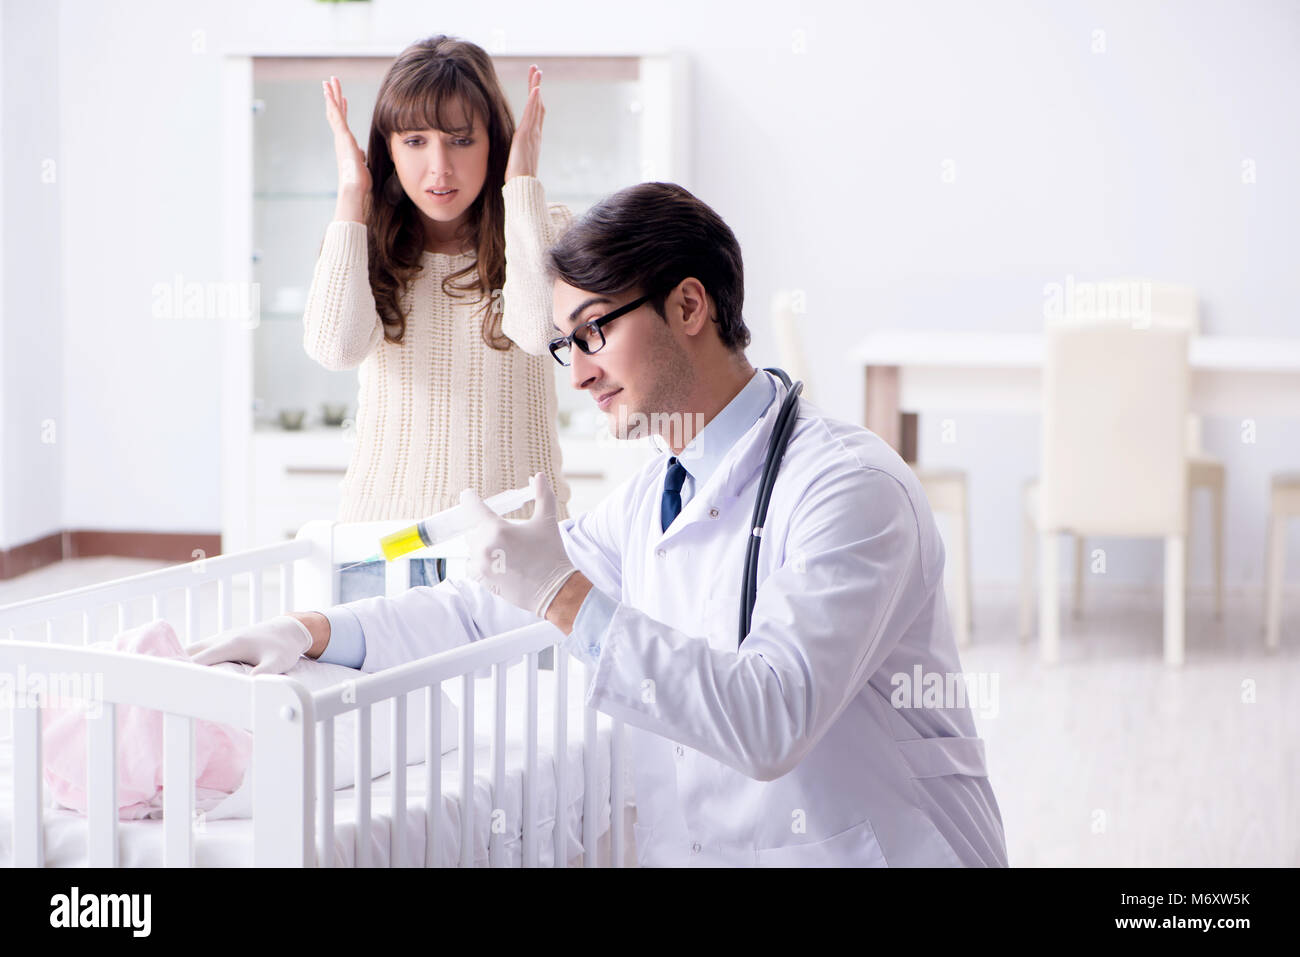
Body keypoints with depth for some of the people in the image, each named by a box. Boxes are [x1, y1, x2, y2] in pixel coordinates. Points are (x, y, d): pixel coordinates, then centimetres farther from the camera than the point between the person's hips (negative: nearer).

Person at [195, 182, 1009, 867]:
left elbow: (771, 720, -26)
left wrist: (570, 598, -27)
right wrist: (316, 633, 7)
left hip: (863, 852, -6)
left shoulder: (849, 488, -15)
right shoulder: (652, 499, 12)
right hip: (697, 851, 7)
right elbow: (487, 610, 21)